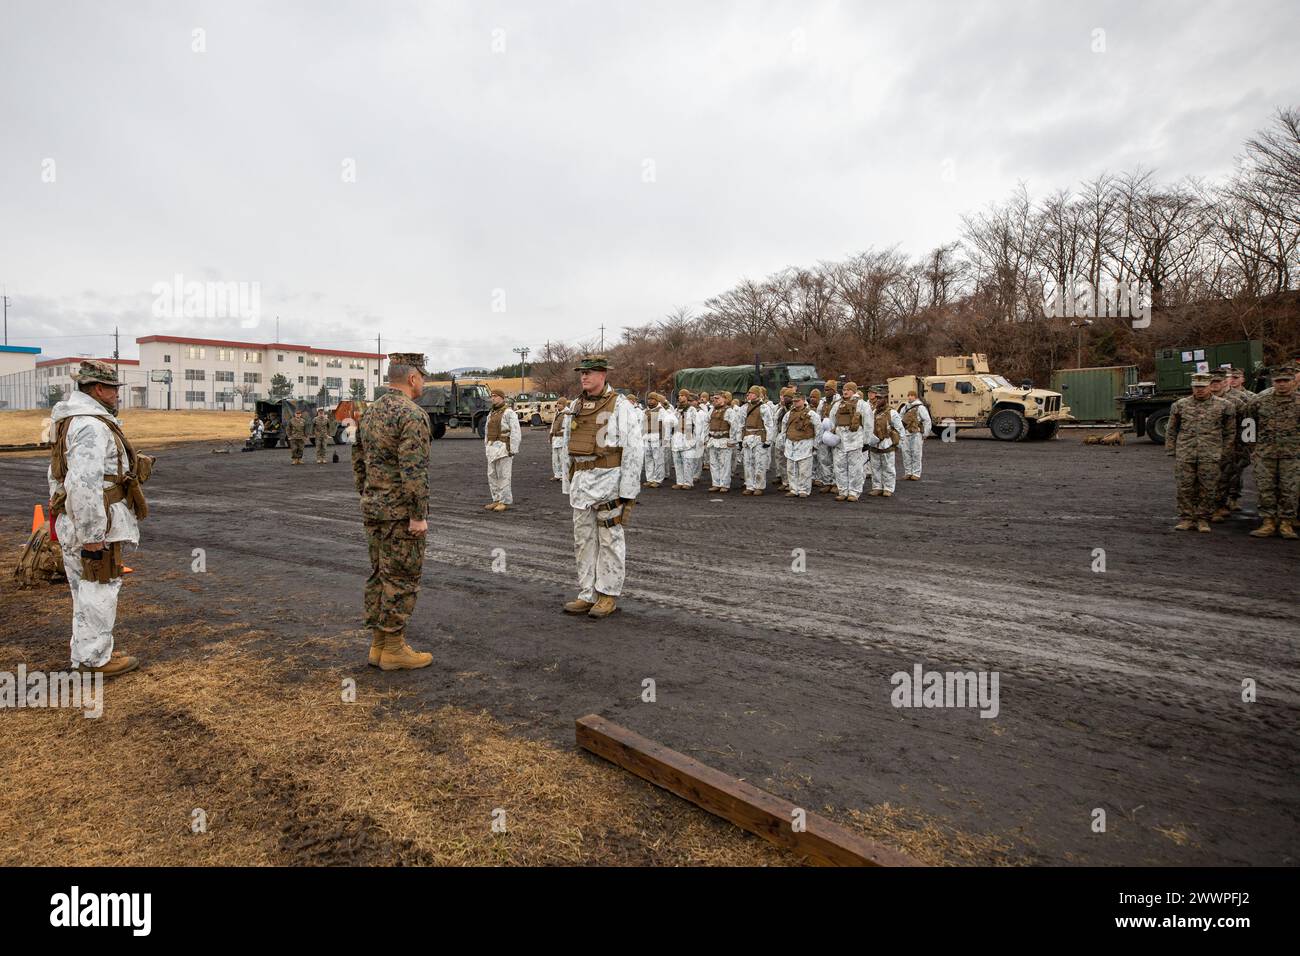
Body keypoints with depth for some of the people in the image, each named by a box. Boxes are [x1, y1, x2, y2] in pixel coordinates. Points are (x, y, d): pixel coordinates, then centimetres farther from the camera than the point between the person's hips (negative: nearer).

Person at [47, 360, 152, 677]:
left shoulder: (72, 420, 14)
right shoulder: (92, 425, -21)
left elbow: (59, 472, 21)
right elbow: (84, 485, -28)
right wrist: (92, 536, -24)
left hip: (74, 520, 11)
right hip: (94, 523, -11)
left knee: (87, 589, 19)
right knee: (99, 590, 0)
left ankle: (86, 650, 31)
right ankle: (95, 658, 10)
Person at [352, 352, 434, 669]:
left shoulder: (369, 412, 11)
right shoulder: (412, 414, -17)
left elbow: (358, 461, 16)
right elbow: (413, 470, -24)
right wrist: (419, 516, -21)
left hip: (373, 508, 9)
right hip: (402, 512, -9)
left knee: (380, 575, 14)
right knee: (401, 580, 0)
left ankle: (378, 645, 22)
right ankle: (394, 649, 8)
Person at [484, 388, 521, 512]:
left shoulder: (509, 412, -10)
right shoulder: (492, 413, 15)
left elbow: (516, 432, -15)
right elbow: (487, 431, 20)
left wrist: (512, 450, -18)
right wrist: (486, 447, 16)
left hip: (504, 447, -8)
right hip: (493, 447, 8)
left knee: (503, 475, -5)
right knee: (492, 475, 7)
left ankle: (505, 502, 2)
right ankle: (497, 500, 15)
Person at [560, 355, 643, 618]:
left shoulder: (620, 407, -8)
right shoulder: (575, 406, 12)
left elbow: (634, 451, -11)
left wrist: (628, 492, -15)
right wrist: (568, 484, 14)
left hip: (608, 481, -7)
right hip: (581, 482, 7)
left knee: (610, 540, 2)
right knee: (584, 541, 10)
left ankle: (609, 595, 12)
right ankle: (587, 594, 19)